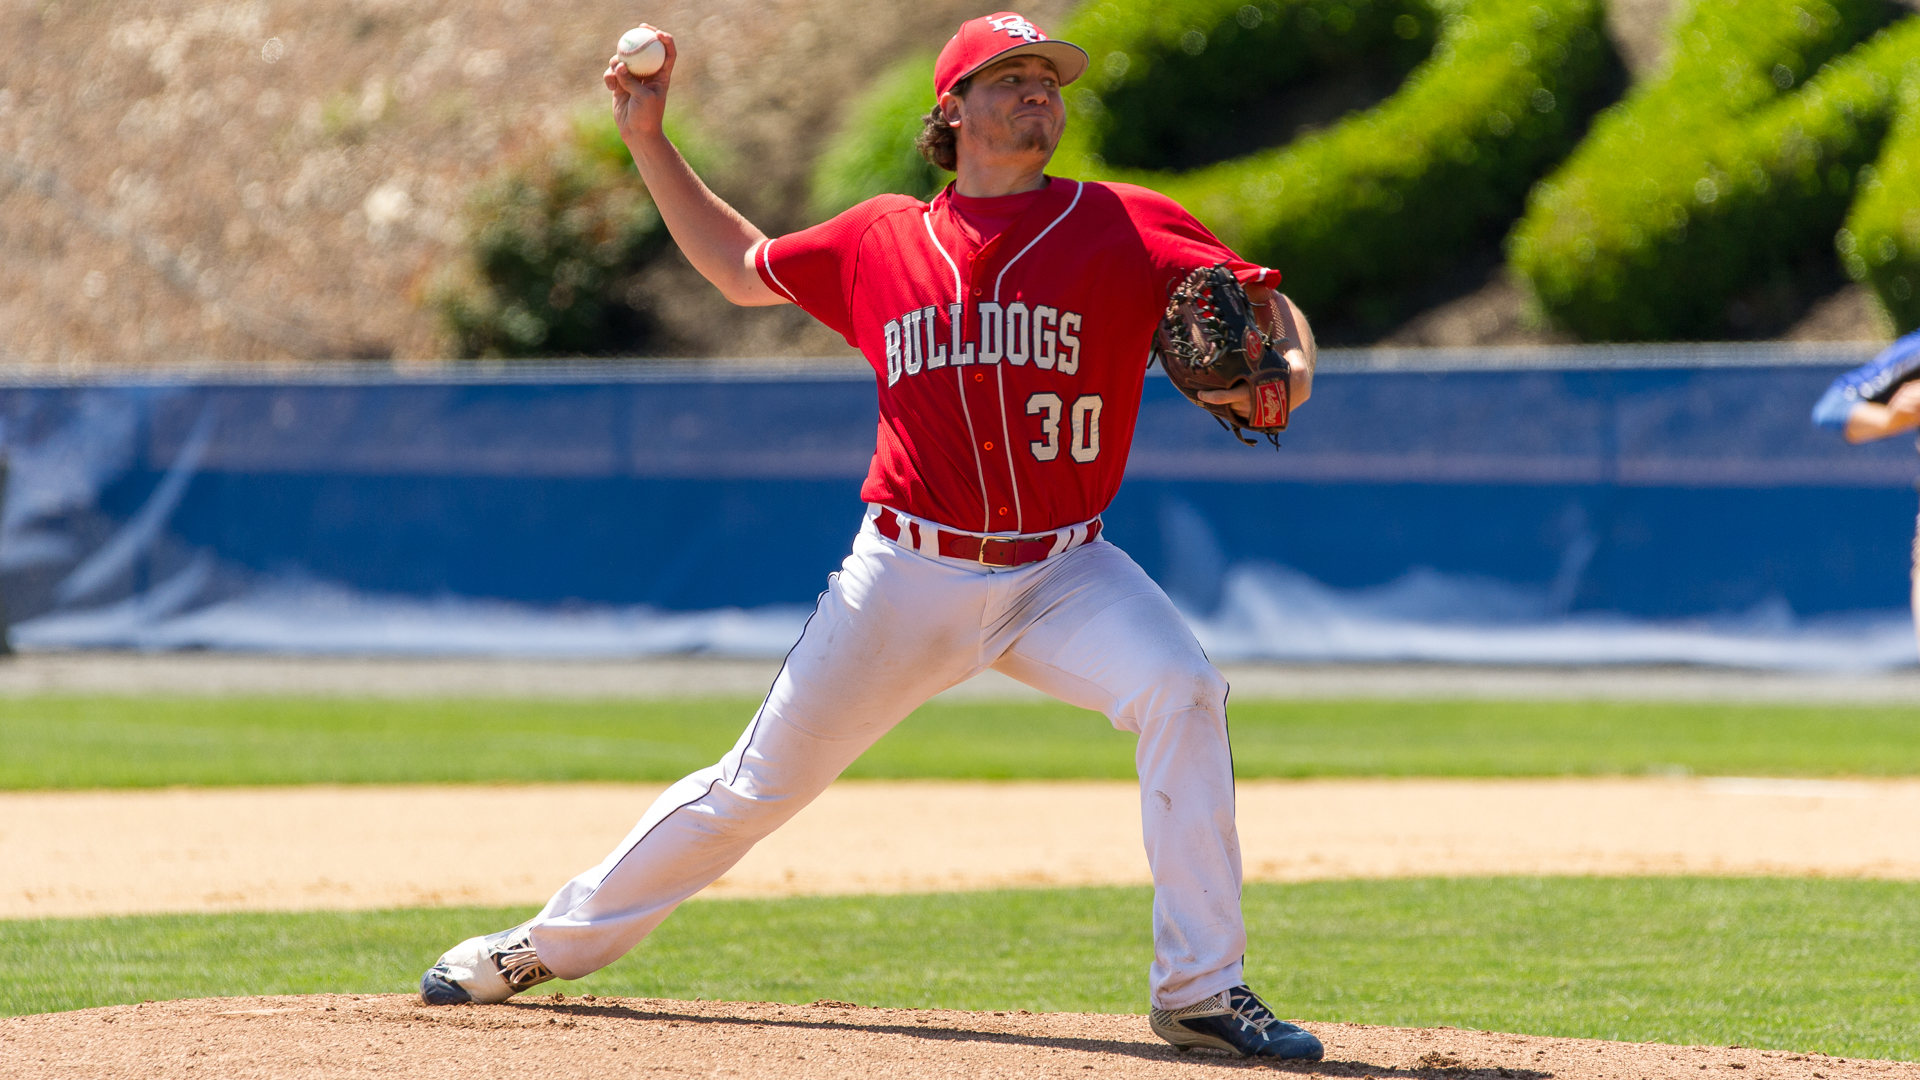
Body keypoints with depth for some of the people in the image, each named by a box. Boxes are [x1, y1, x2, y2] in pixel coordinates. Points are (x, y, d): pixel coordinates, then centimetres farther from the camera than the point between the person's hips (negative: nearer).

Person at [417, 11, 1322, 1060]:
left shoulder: (1120, 228, 0)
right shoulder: (881, 241, 7)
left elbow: (1266, 302, -3)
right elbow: (740, 266, 23)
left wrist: (1287, 370, -26)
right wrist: (648, 141, 16)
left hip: (1061, 573, -1)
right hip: (906, 578, 1)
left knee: (1181, 690, -28)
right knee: (761, 781, 6)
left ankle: (1199, 991, -20)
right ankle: (553, 943, 24)